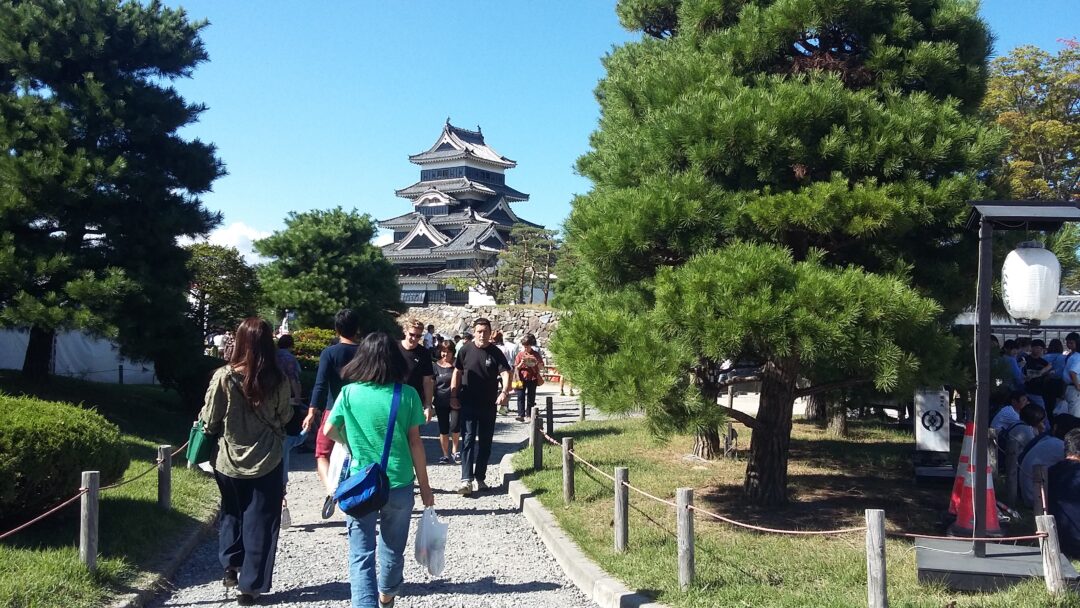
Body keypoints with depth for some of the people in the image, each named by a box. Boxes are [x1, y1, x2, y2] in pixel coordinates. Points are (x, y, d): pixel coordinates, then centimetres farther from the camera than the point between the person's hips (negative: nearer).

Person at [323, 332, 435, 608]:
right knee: (393, 549, 20)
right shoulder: (407, 394, -6)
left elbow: (329, 431, 5)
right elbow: (415, 443, -5)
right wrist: (424, 485, 4)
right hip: (399, 483, 1)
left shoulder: (349, 393, -4)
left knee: (361, 554, 2)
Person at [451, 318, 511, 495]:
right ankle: (466, 479, -13)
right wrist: (453, 395, 1)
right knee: (469, 439, -8)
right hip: (468, 404, -2)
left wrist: (505, 392, -30)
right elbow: (457, 372, 6)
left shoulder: (495, 352, -3)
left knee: (485, 441, 10)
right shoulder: (465, 350, -2)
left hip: (489, 405, 2)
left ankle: (480, 478, 22)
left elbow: (505, 373, -12)